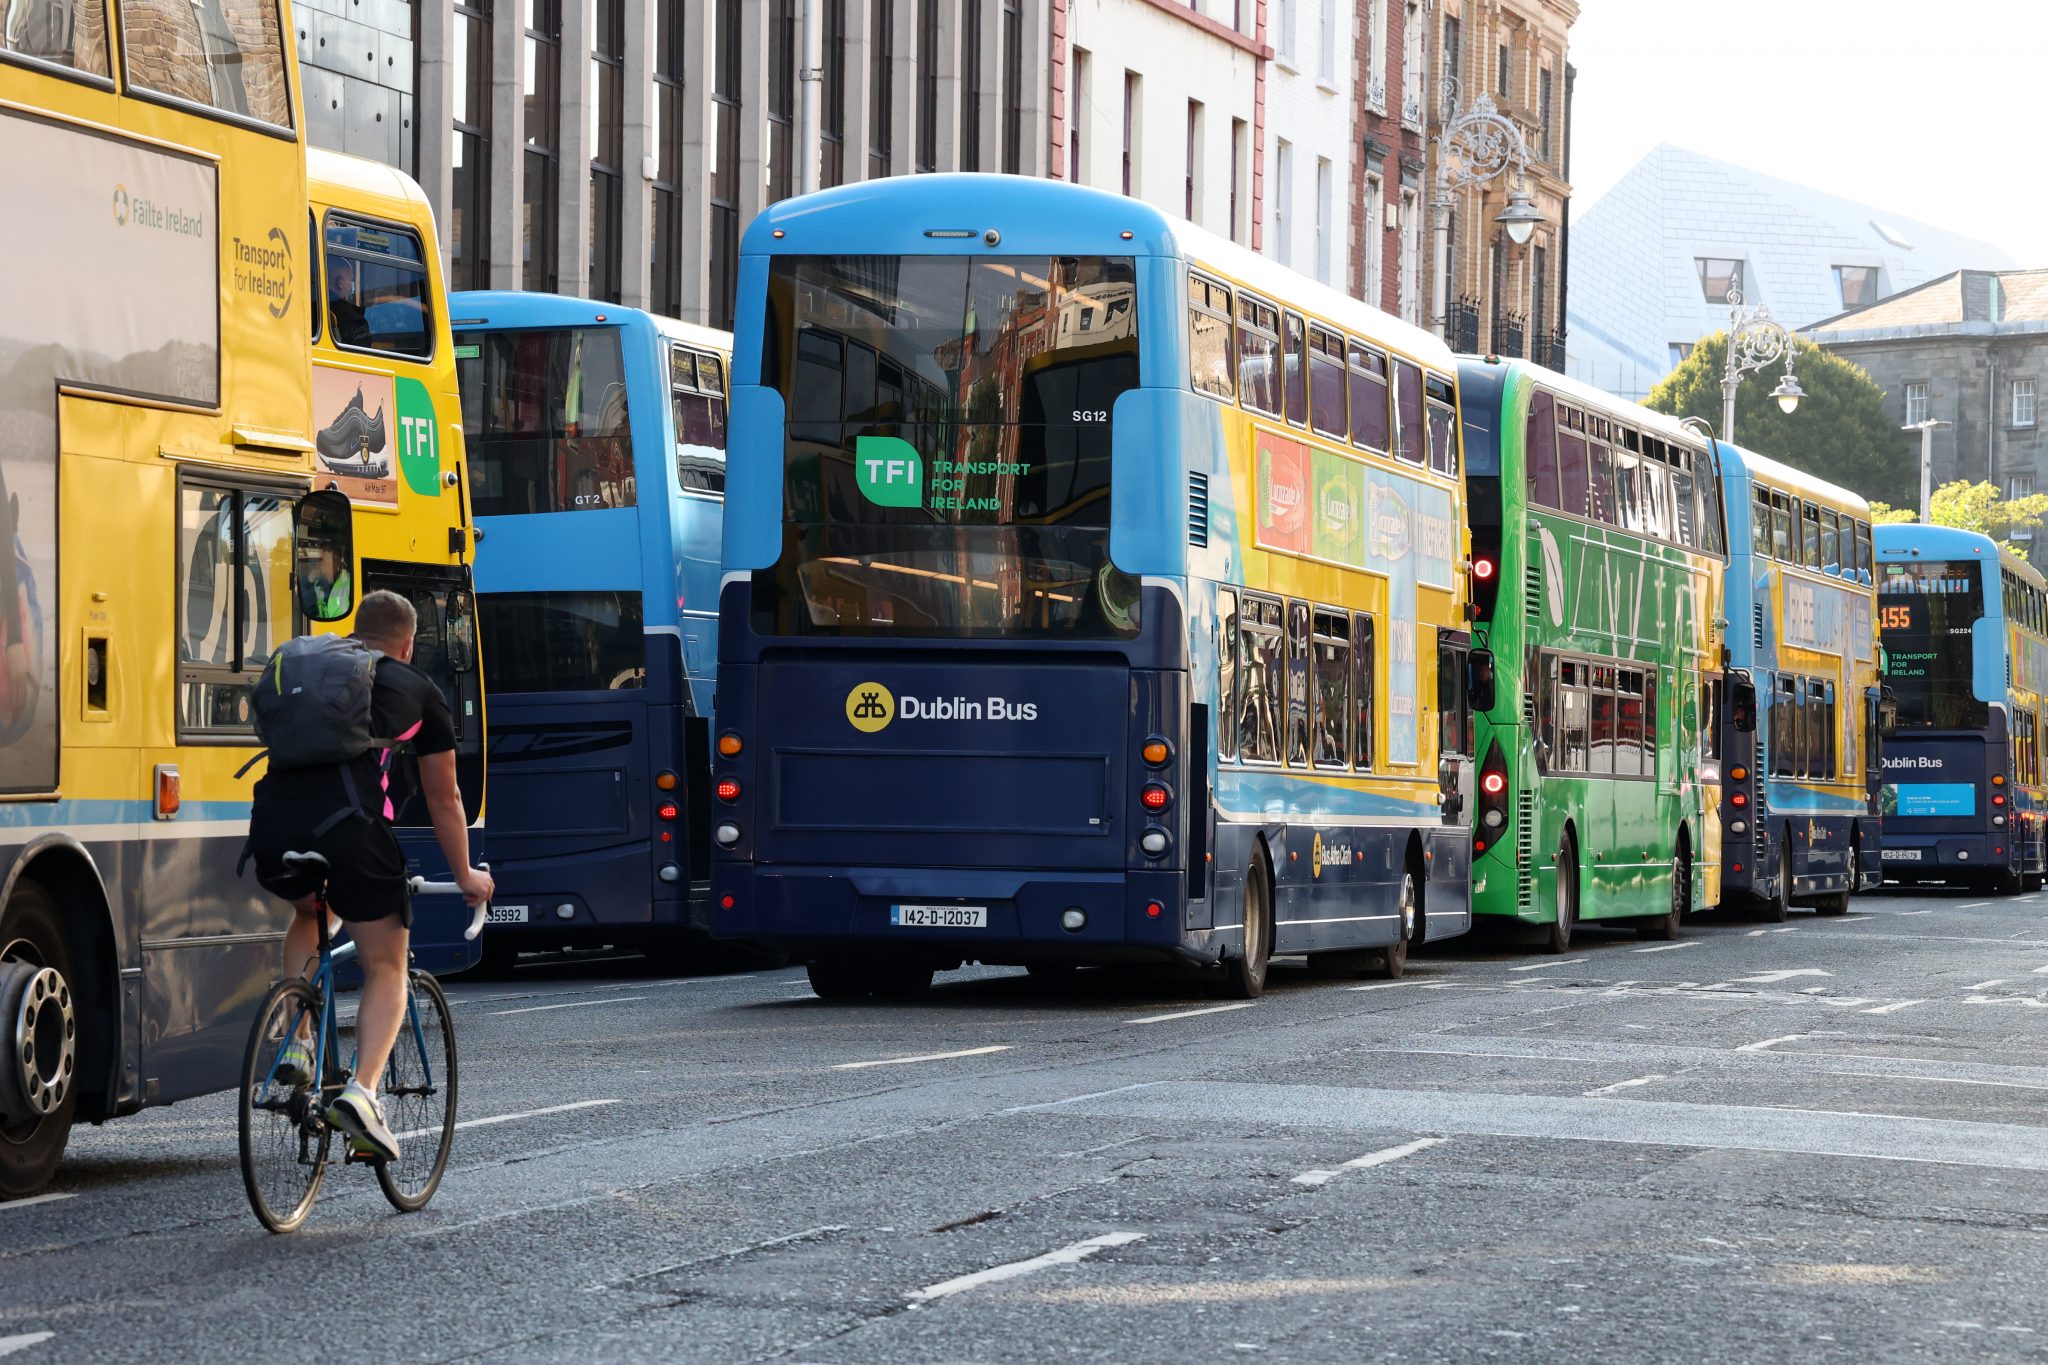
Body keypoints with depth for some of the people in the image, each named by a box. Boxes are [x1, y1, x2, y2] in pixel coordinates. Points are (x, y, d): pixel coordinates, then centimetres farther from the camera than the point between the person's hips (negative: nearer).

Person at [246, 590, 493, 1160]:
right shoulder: (418, 691, 19)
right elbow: (445, 800, 27)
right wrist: (465, 875, 42)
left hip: (273, 824, 4)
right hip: (350, 828, -3)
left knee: (306, 914, 37)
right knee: (386, 967, 14)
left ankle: (297, 1042, 21)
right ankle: (361, 1091, -8)